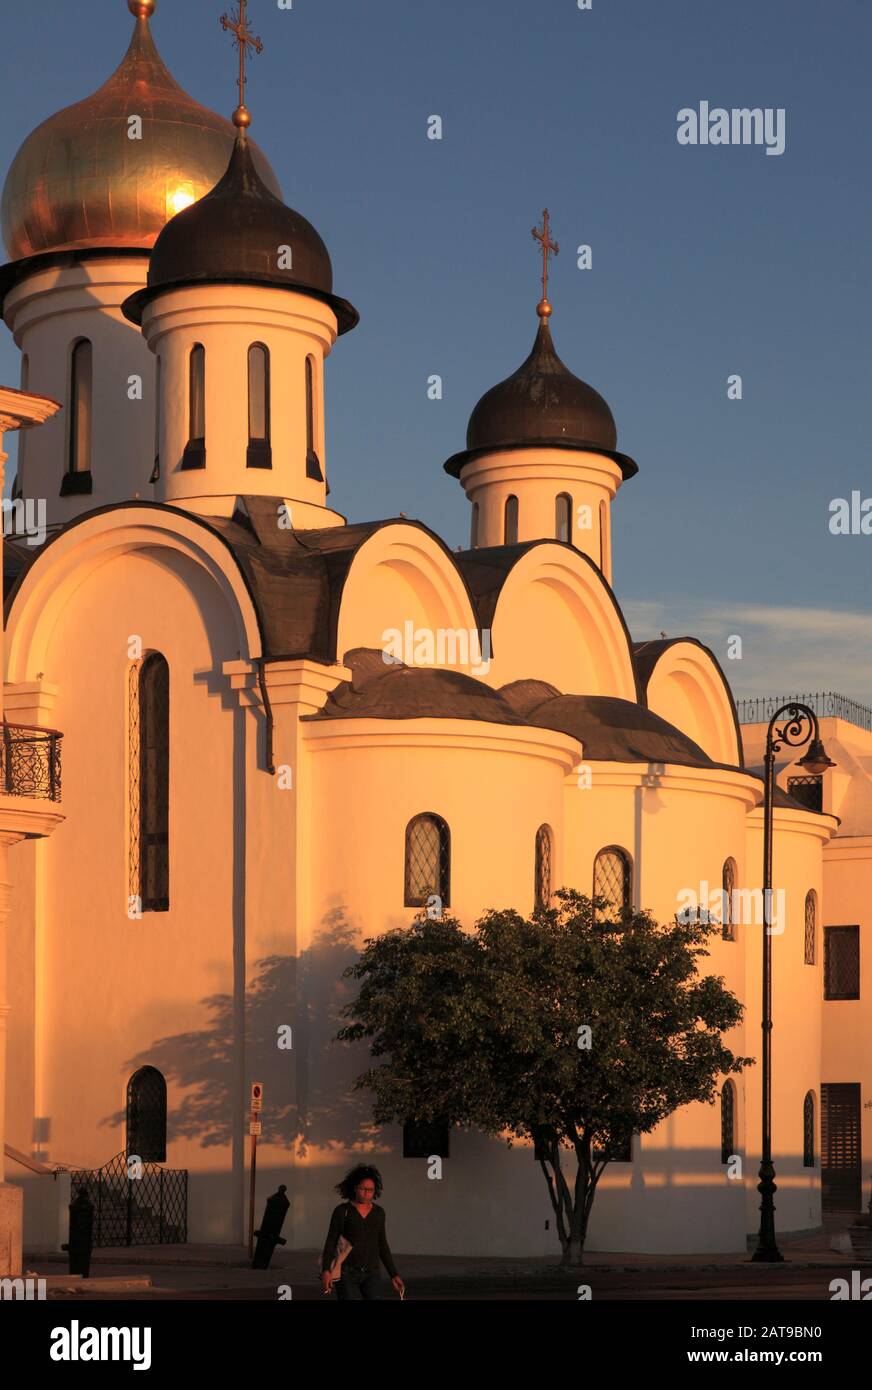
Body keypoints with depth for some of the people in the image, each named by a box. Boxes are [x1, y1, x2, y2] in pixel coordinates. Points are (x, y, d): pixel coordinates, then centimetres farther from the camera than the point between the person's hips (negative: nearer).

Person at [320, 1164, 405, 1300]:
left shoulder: (378, 1212, 8)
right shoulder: (342, 1211, -4)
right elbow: (330, 1242, -7)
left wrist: (394, 1274, 9)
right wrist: (326, 1271, -20)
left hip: (371, 1274, 3)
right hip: (347, 1273, -3)